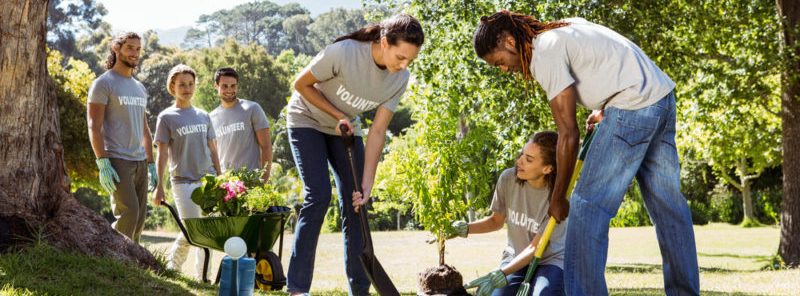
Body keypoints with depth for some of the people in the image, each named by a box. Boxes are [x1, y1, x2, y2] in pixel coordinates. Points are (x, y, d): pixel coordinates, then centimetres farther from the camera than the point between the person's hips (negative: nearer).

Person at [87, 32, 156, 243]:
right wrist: (102, 163, -18)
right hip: (117, 160, -7)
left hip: (140, 162, 8)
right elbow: (94, 126, -10)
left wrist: (151, 164, 18)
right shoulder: (103, 83, -3)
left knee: (139, 218, 5)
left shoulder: (140, 88, 20)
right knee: (129, 212, -18)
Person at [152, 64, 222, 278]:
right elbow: (162, 153, -2)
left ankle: (202, 276, 13)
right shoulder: (166, 117, 1)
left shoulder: (203, 116, 13)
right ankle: (170, 267, 13)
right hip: (183, 181, -4)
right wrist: (159, 186, -7)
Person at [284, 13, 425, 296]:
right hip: (308, 120, -5)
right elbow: (302, 84, -18)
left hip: (345, 129, 5)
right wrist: (338, 115, -20)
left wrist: (367, 185, -19)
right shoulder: (343, 52, -35)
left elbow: (377, 132, -15)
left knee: (354, 204, -3)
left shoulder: (400, 79, -19)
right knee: (318, 196, -18)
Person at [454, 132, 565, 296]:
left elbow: (535, 248, -20)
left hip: (551, 260, -3)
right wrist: (465, 229, -12)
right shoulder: (508, 179, -12)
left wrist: (498, 276, -30)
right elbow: (496, 221, 6)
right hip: (515, 257, 3)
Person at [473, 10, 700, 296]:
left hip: (633, 107, -10)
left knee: (587, 205, -8)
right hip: (663, 96, 10)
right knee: (668, 202, 15)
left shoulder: (545, 53, -11)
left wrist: (558, 198, -2)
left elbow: (568, 134, -10)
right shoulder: (563, 27, 16)